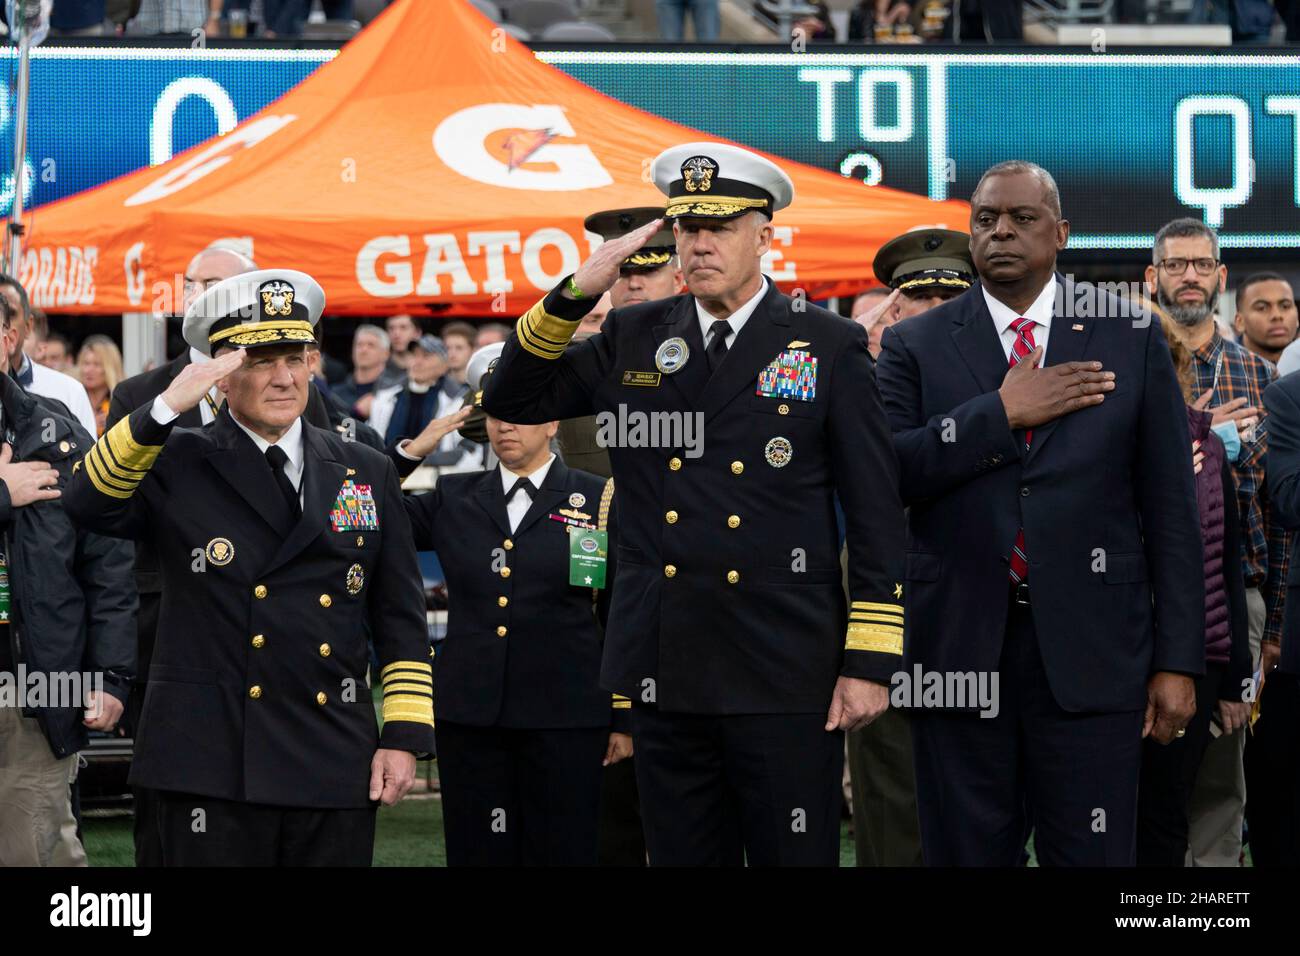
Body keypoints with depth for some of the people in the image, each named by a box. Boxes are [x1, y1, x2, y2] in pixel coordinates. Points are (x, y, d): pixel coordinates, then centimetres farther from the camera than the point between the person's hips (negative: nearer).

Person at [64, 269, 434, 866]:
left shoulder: (367, 474, 12)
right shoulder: (178, 464, 4)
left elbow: (400, 620, 12)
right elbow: (90, 503, -17)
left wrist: (405, 736, 3)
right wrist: (167, 408, -26)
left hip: (335, 767, 3)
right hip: (212, 766, -3)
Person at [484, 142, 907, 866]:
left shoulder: (831, 346, 0)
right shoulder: (635, 338, 10)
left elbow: (876, 515, -2)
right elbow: (512, 401, 11)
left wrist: (869, 662, -7)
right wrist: (573, 295, -4)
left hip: (785, 673, -4)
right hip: (668, 671, 4)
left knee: (794, 857, -1)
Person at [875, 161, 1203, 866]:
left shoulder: (1132, 342, 7)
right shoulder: (914, 346, 7)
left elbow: (1170, 509, 5)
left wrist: (1178, 661, 0)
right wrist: (1003, 414, -13)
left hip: (1091, 653, 0)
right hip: (959, 648, 1)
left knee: (1091, 857, -2)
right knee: (967, 855, 6)